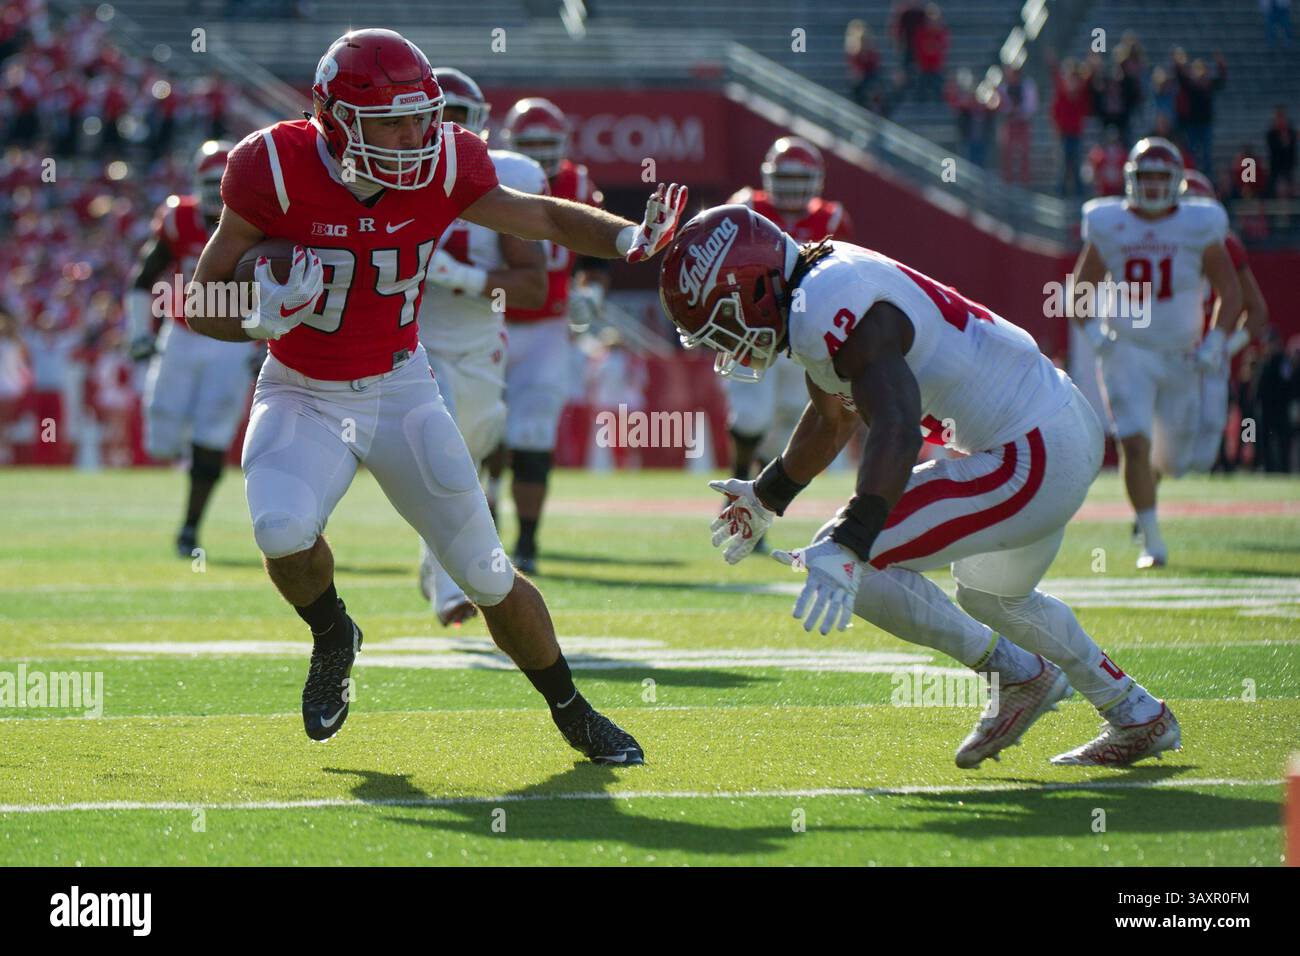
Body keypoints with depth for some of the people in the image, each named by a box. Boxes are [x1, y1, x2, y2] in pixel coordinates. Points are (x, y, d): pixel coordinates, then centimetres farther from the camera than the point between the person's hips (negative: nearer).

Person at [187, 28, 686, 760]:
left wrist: (630, 238, -16)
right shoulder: (279, 172, -21)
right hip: (304, 398, -2)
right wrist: (260, 318, -32)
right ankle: (333, 638, 4)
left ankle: (572, 713, 25)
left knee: (488, 574, 1)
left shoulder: (442, 169, -13)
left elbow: (547, 218, 3)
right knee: (283, 531, -31)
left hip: (402, 393, 2)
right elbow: (204, 305, -10)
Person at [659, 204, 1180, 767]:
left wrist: (847, 547, -44)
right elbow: (834, 417, 29)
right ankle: (1139, 719, 45)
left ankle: (1017, 675, 4)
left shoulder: (827, 314, -22)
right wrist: (768, 496, 40)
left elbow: (896, 431, -36)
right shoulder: (825, 285, 10)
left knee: (839, 567, -13)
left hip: (1033, 460, -11)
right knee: (989, 595, 33)